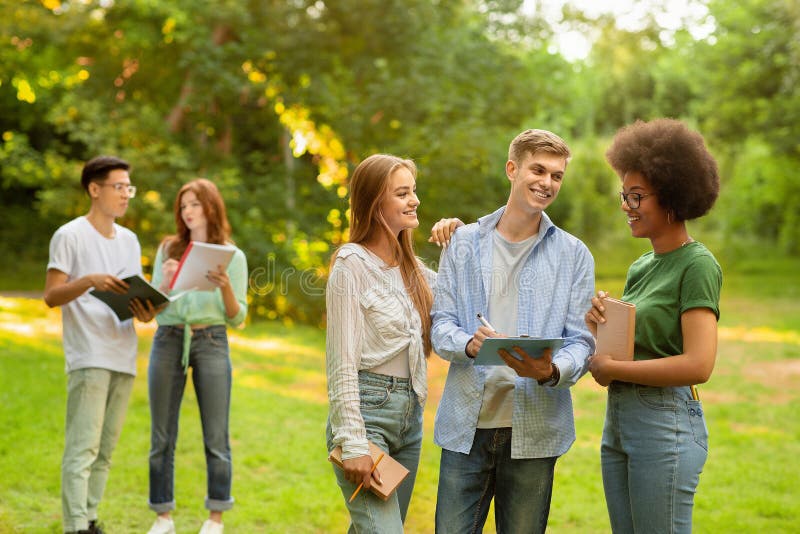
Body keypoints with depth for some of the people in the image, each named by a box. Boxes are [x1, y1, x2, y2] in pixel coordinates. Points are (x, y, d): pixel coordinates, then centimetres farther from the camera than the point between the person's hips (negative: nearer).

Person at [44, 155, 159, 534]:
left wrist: (145, 312, -3)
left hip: (124, 359, 7)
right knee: (82, 448, -11)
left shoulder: (129, 240, 18)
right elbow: (51, 296, -6)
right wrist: (89, 281, -23)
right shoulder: (70, 236, -2)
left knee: (104, 451, 9)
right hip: (88, 357, -7)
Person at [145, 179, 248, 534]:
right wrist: (165, 282, -10)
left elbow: (237, 318, 3)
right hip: (168, 340, 2)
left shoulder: (232, 257, 6)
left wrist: (226, 287, -14)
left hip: (211, 341, -2)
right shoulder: (168, 250, 11)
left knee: (215, 435, -2)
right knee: (162, 435, 4)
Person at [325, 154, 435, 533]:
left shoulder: (411, 267, 12)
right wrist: (353, 444, -18)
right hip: (367, 411, -7)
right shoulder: (352, 265, -10)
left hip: (410, 415, 8)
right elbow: (342, 362, -13)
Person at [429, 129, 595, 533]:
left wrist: (552, 371, -21)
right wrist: (469, 344, -19)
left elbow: (581, 340, 1)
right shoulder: (464, 243, 8)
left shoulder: (574, 254, 6)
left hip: (535, 428, 0)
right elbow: (441, 324, 4)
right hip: (466, 424, 0)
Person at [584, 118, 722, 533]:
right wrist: (600, 325, -4)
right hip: (617, 419, 8)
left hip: (666, 422, -8)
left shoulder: (697, 265, -11)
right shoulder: (640, 267, 13)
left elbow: (698, 365, -21)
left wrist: (611, 368, -15)